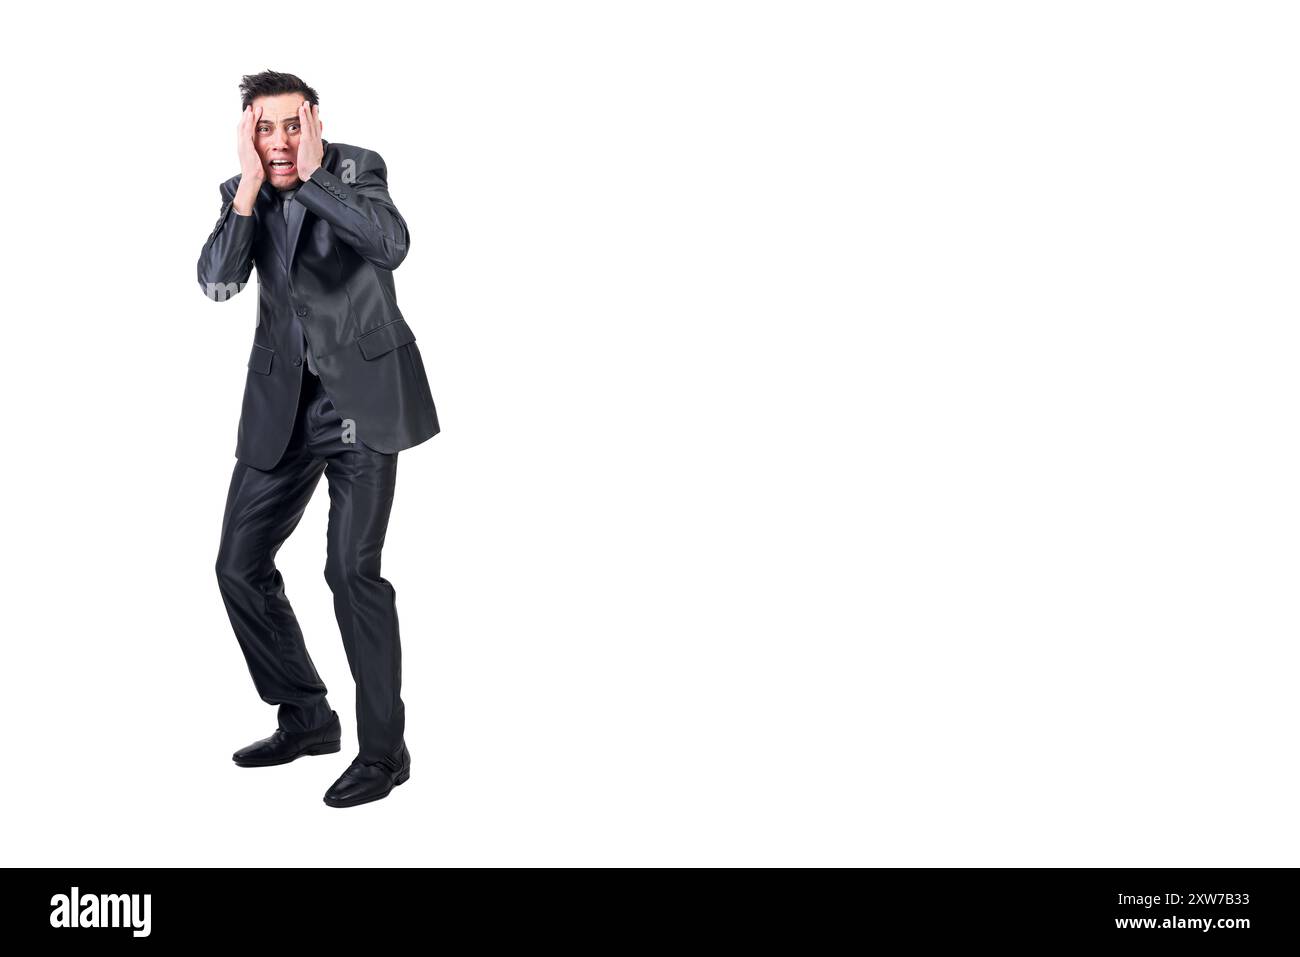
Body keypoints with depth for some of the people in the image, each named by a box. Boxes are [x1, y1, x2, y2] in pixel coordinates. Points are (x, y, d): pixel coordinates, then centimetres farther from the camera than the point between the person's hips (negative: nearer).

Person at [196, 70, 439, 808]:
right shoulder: (240, 193, 3)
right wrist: (251, 184, -18)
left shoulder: (358, 168, -8)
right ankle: (306, 718, 24)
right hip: (284, 400, 6)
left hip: (362, 393, -5)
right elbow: (218, 283, -12)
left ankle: (383, 747, 1)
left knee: (353, 566, -12)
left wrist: (312, 176, -25)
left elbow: (391, 246, -27)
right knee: (241, 563, 6)